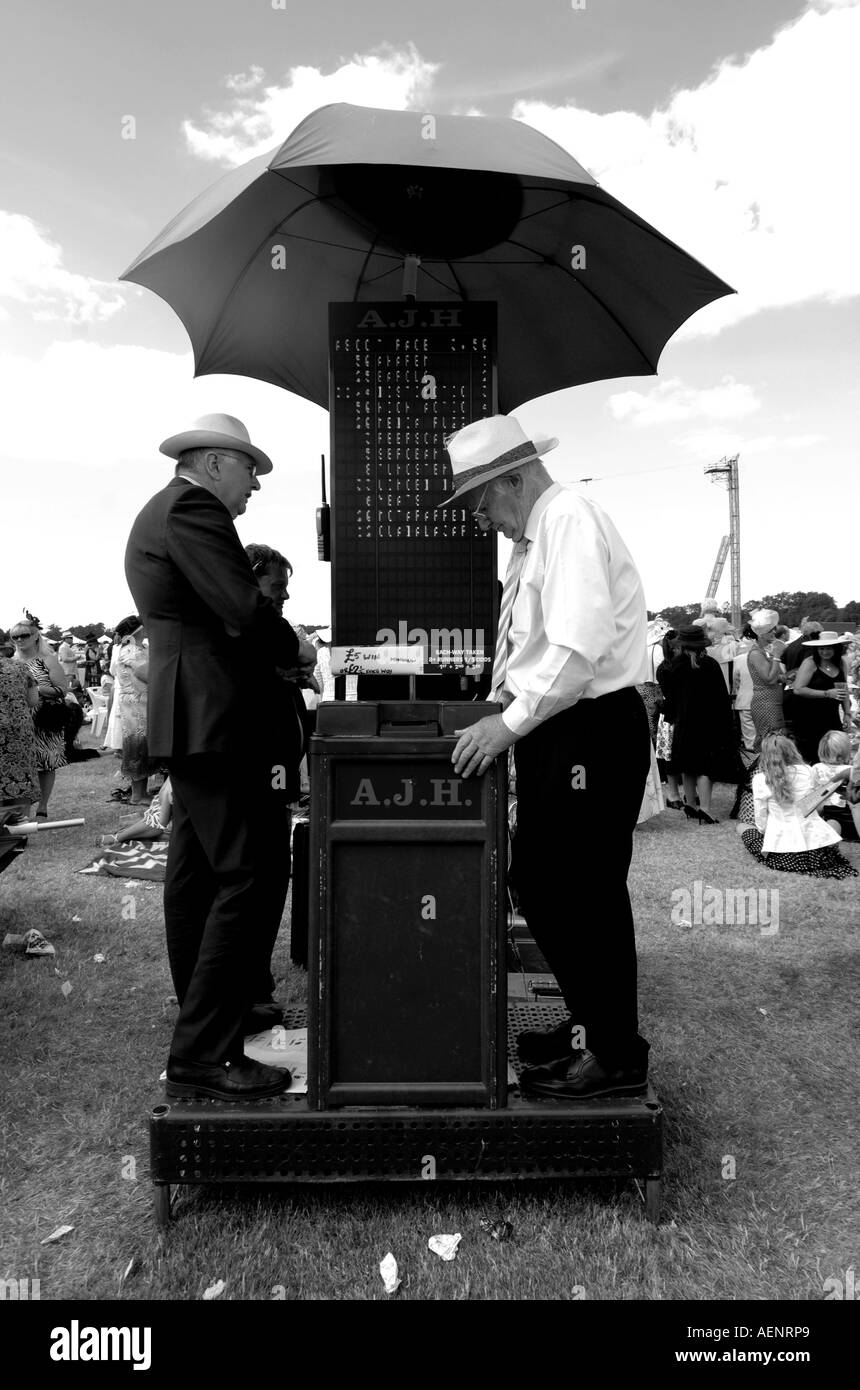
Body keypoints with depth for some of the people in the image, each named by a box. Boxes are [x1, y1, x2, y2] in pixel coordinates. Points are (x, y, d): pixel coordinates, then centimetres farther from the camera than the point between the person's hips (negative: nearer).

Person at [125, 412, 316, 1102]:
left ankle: (205, 1015, 30)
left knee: (196, 876, 16)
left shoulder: (159, 514, 22)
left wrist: (275, 648, 13)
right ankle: (205, 1055, -3)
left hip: (185, 723, 12)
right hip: (221, 722, -12)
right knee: (252, 880, -9)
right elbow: (248, 612, -21)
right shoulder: (193, 509, -11)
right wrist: (295, 649, -3)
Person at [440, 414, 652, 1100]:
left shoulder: (570, 516, -13)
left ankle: (617, 1056, 19)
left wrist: (510, 722, -22)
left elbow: (579, 649, -24)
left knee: (588, 894, 1)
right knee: (537, 882, 15)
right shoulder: (534, 535, 17)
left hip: (595, 729, -10)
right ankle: (588, 1023, 32)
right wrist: (498, 708, 8)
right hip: (552, 729, 10)